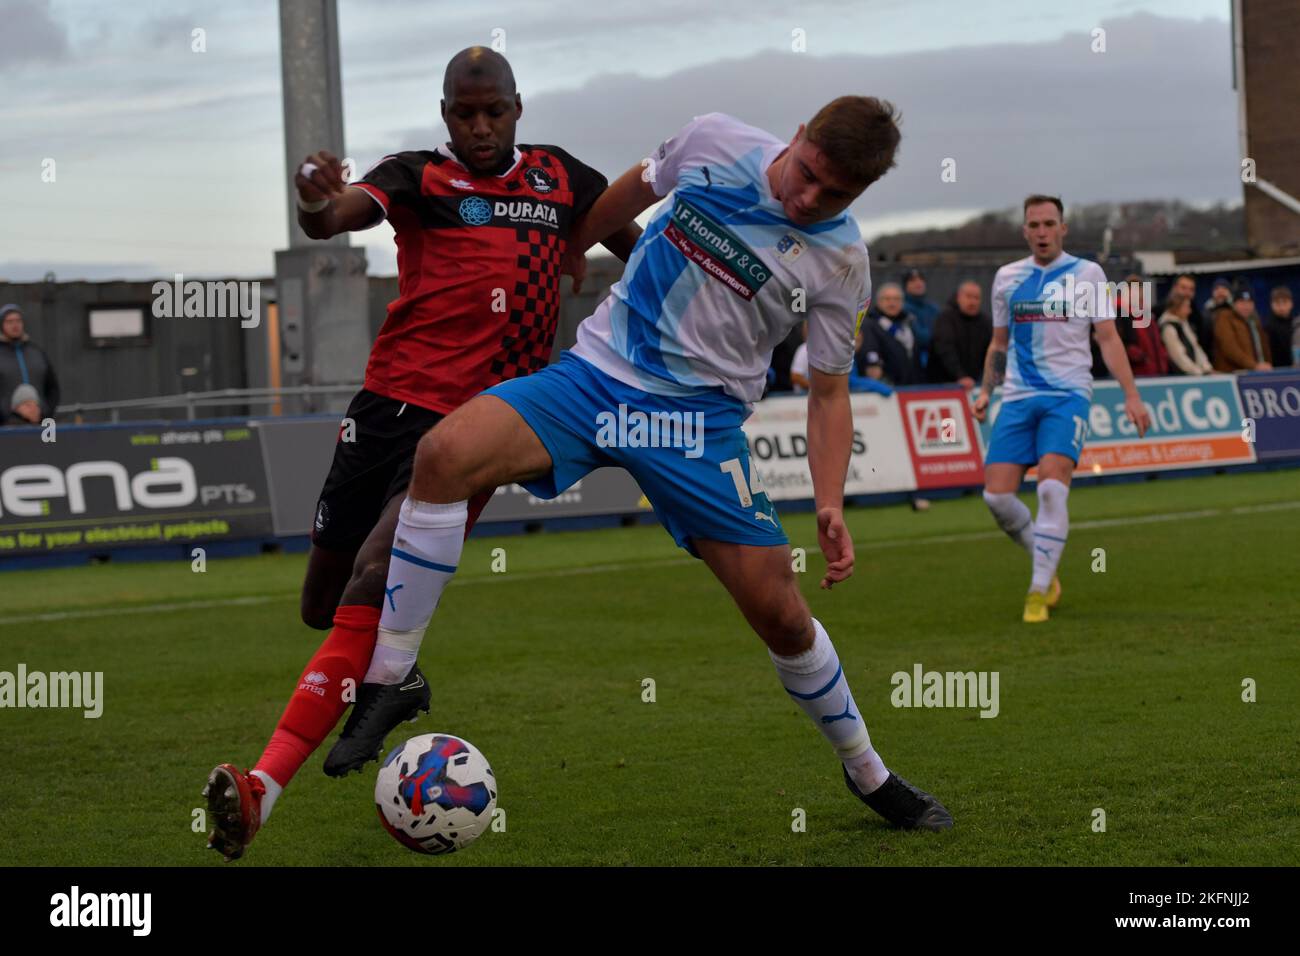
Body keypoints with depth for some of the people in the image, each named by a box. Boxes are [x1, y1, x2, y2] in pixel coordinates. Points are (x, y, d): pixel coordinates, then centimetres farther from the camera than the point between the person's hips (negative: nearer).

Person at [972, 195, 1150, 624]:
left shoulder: (1087, 274, 3)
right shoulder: (1007, 277, 13)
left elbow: (1108, 338, 2)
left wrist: (1131, 395, -6)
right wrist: (985, 391, 11)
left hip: (1068, 395, -4)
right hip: (1018, 397, 4)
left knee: (1052, 486, -22)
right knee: (997, 495, -9)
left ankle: (1039, 591, -13)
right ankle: (1046, 565, 16)